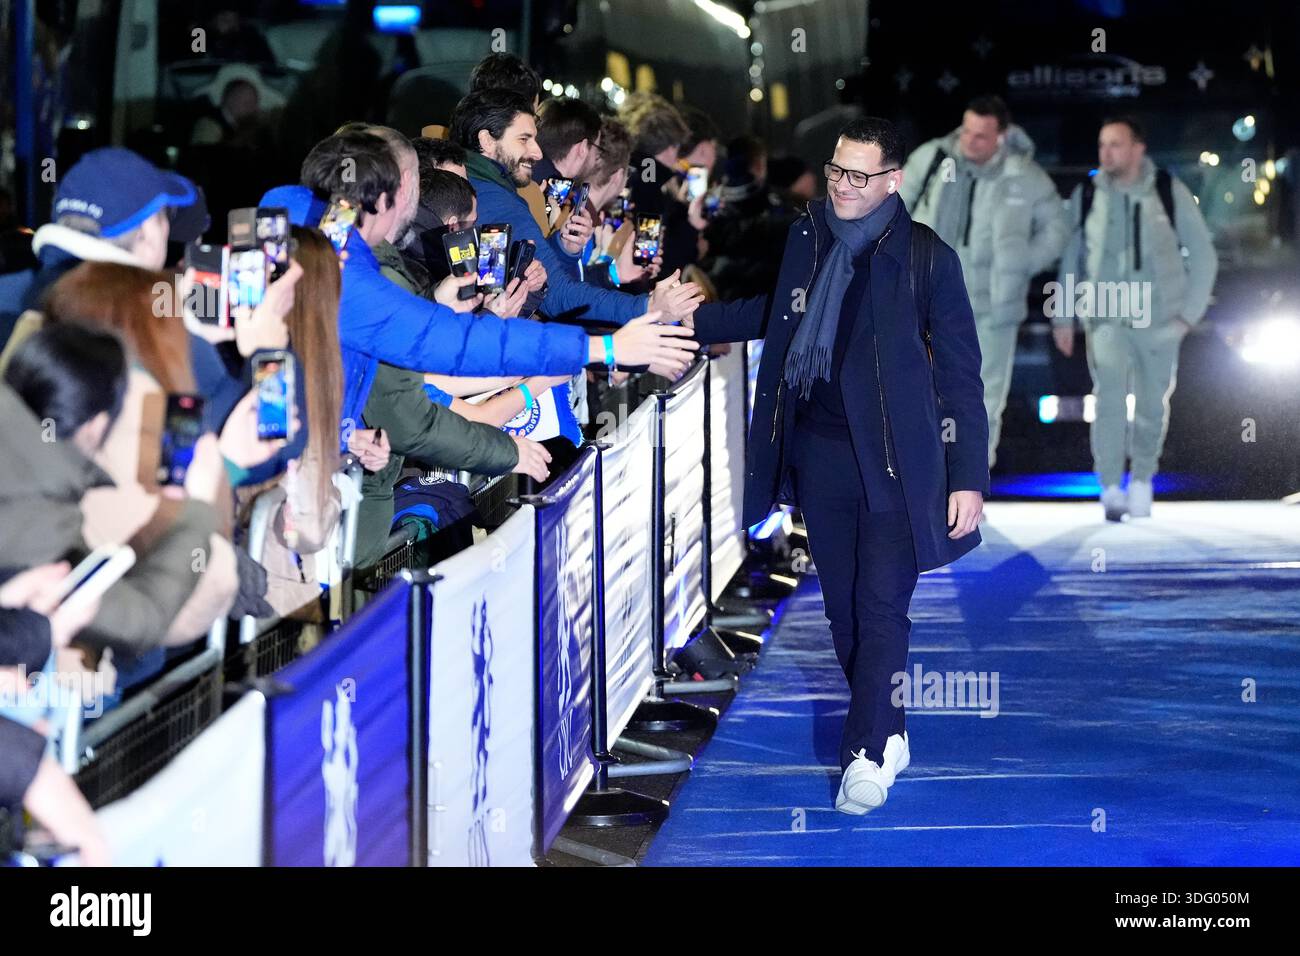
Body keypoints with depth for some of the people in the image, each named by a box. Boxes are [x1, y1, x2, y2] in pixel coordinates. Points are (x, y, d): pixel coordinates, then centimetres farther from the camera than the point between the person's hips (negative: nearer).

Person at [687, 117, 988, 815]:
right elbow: (770, 314, 22)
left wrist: (969, 476, -10)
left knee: (880, 607, -7)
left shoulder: (926, 256, -8)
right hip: (819, 454, 5)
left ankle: (867, 756, -1)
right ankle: (888, 733, 25)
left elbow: (960, 371, -7)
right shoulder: (807, 238, 4)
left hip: (894, 461, -5)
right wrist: (686, 319, 11)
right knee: (842, 606, 11)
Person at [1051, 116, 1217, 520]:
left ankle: (1141, 479, 31)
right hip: (1105, 317, 0)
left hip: (1159, 320, 1)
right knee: (1110, 397, -18)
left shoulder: (1171, 193, -3)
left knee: (1153, 406, 9)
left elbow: (1203, 256, 4)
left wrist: (1190, 312, -1)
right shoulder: (1086, 196, 1)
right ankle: (1111, 488, -19)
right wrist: (1062, 316, 6)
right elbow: (1070, 258, 10)